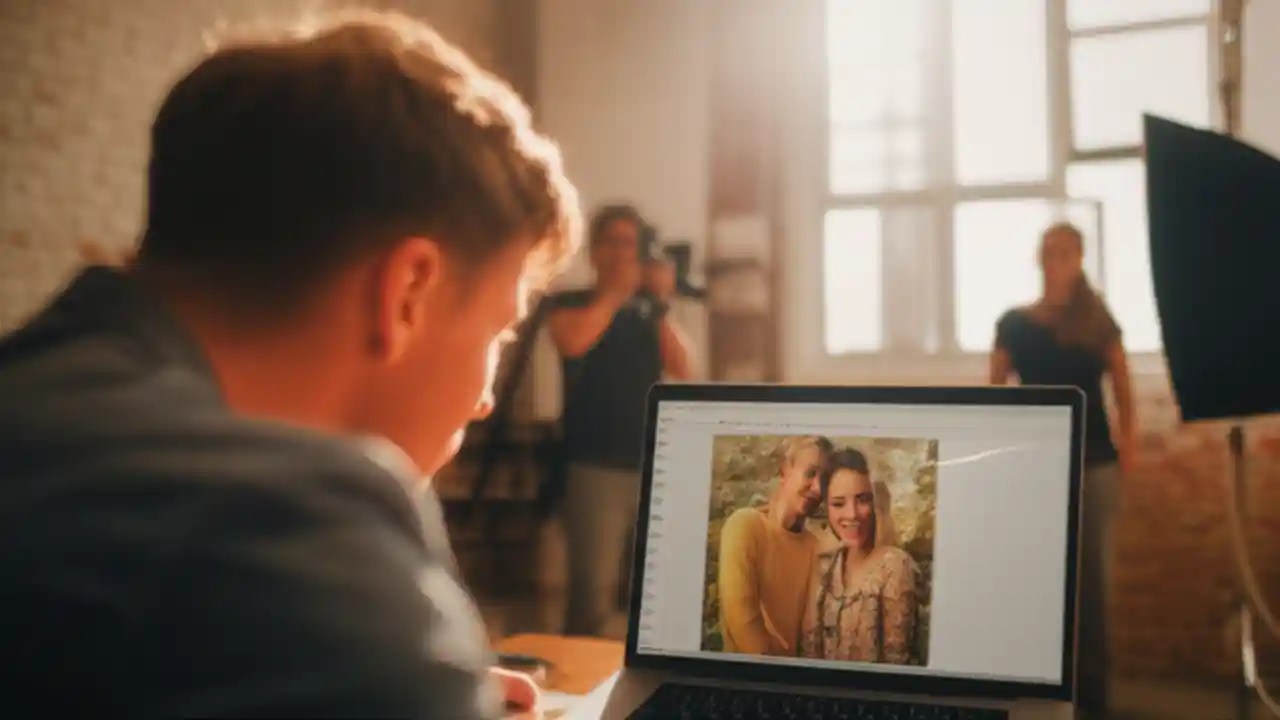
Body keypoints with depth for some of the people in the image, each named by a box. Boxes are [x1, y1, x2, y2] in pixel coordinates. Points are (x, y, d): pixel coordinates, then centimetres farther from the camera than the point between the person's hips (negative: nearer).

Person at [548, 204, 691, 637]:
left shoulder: (649, 312, 17)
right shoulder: (572, 304, 8)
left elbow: (681, 369, 3)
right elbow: (573, 342, -15)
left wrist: (662, 304, -5)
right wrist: (616, 291, -7)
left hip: (651, 463, 4)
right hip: (595, 465, -3)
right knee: (593, 588, -13)